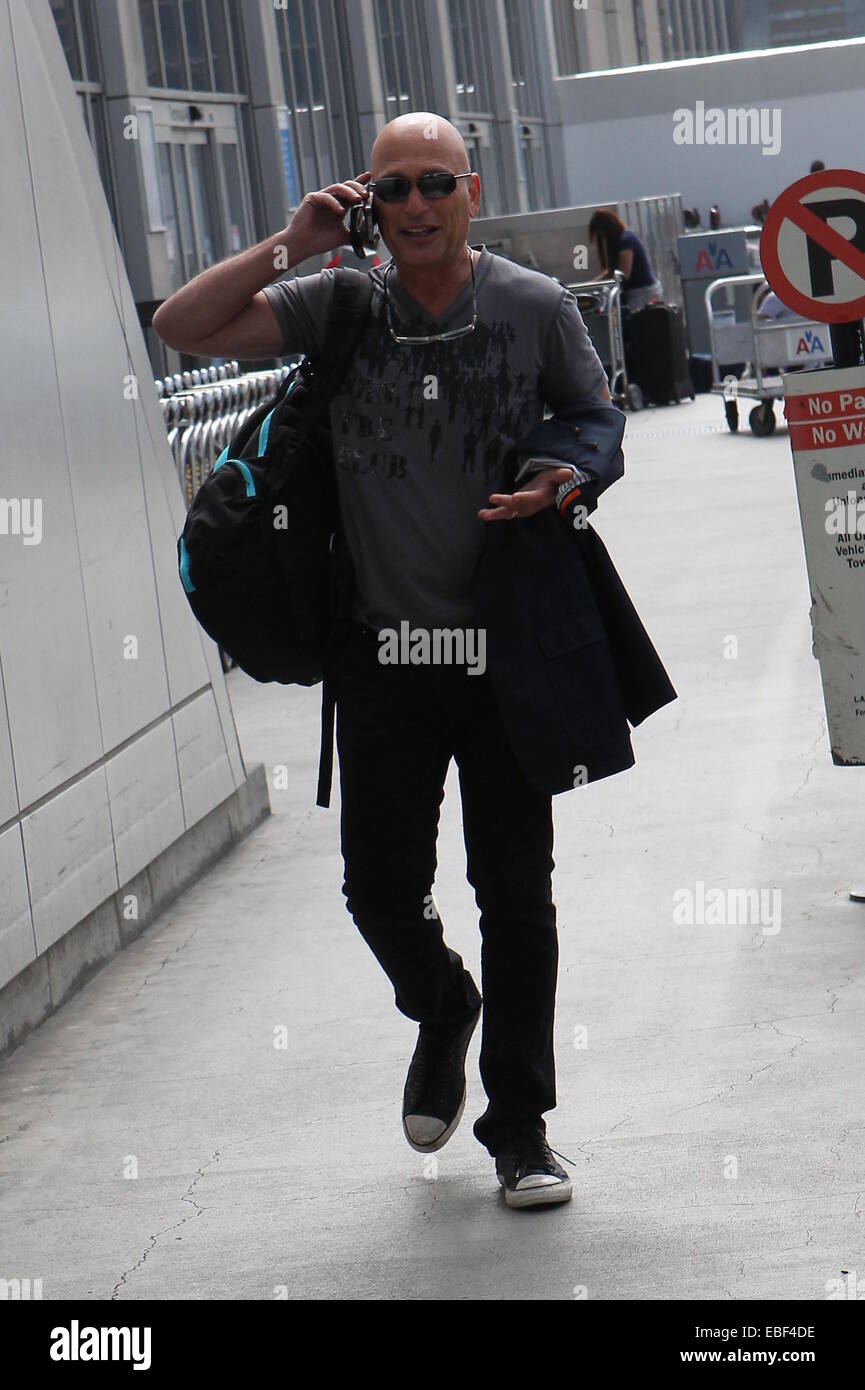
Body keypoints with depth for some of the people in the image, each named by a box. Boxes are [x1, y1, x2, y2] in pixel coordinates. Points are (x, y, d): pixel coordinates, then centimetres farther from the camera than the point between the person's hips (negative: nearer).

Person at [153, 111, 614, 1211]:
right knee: (380, 886, 5)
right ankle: (443, 1016, 39)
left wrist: (565, 483, -13)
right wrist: (290, 246, -12)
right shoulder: (339, 307, 0)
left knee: (515, 894, 4)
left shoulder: (536, 307, -2)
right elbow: (183, 328, -4)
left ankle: (519, 1128, 17)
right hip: (383, 650, 1)